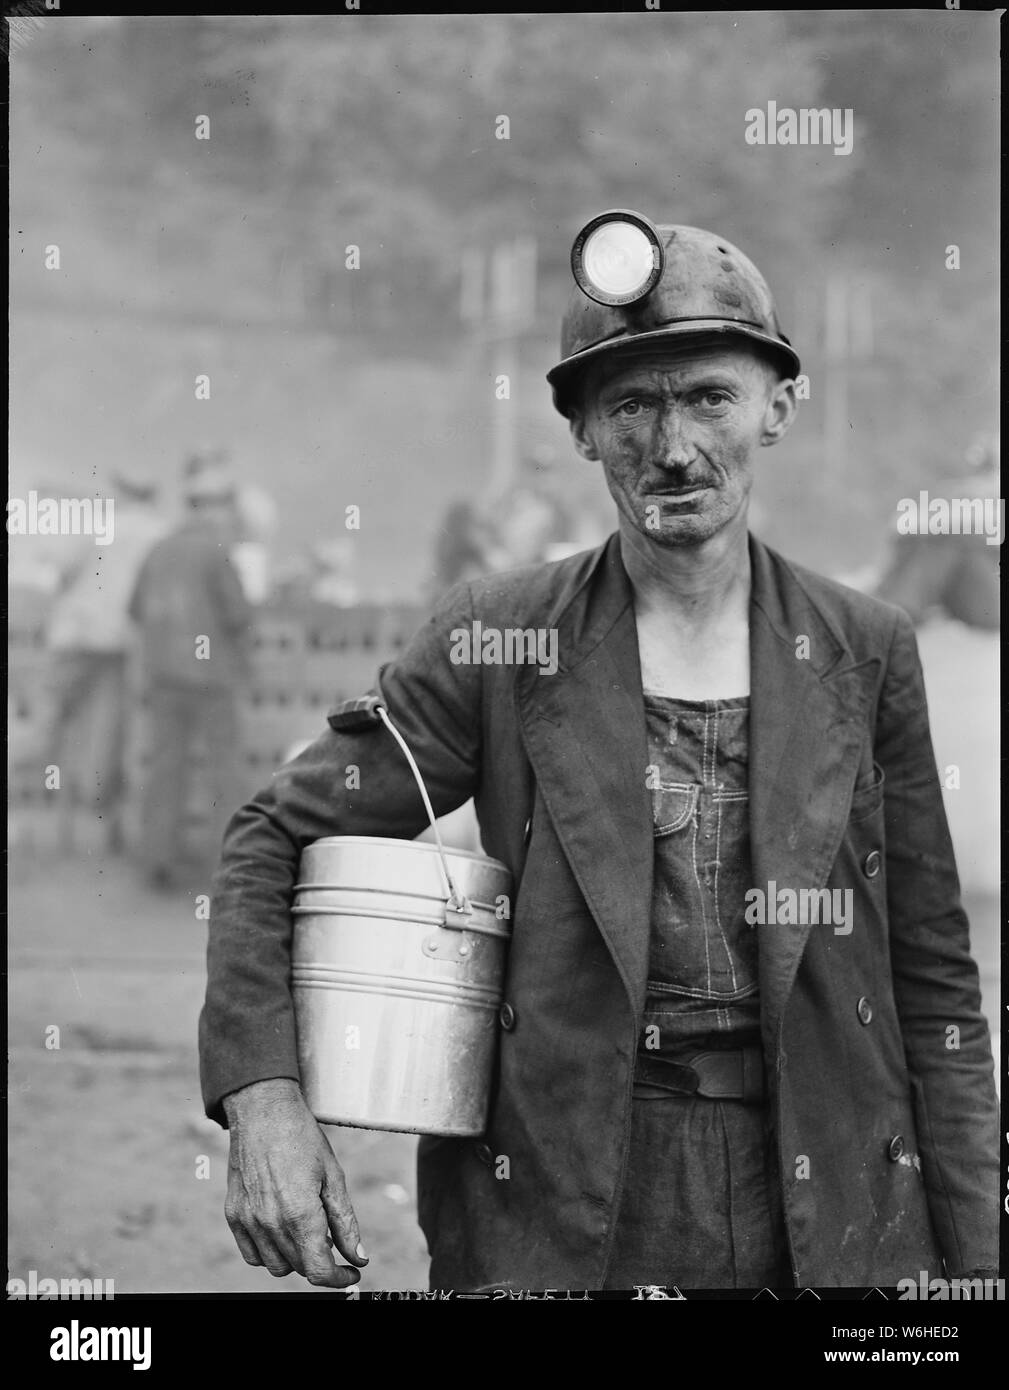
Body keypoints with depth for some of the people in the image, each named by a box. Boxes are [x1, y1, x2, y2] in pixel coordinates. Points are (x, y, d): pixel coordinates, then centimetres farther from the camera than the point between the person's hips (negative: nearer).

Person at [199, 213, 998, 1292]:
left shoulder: (863, 653, 3)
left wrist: (972, 1261, 2)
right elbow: (276, 838, 0)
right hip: (552, 1207, -1)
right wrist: (261, 1097, -15)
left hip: (825, 1213, 1)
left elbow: (931, 978, 6)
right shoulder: (500, 638, -2)